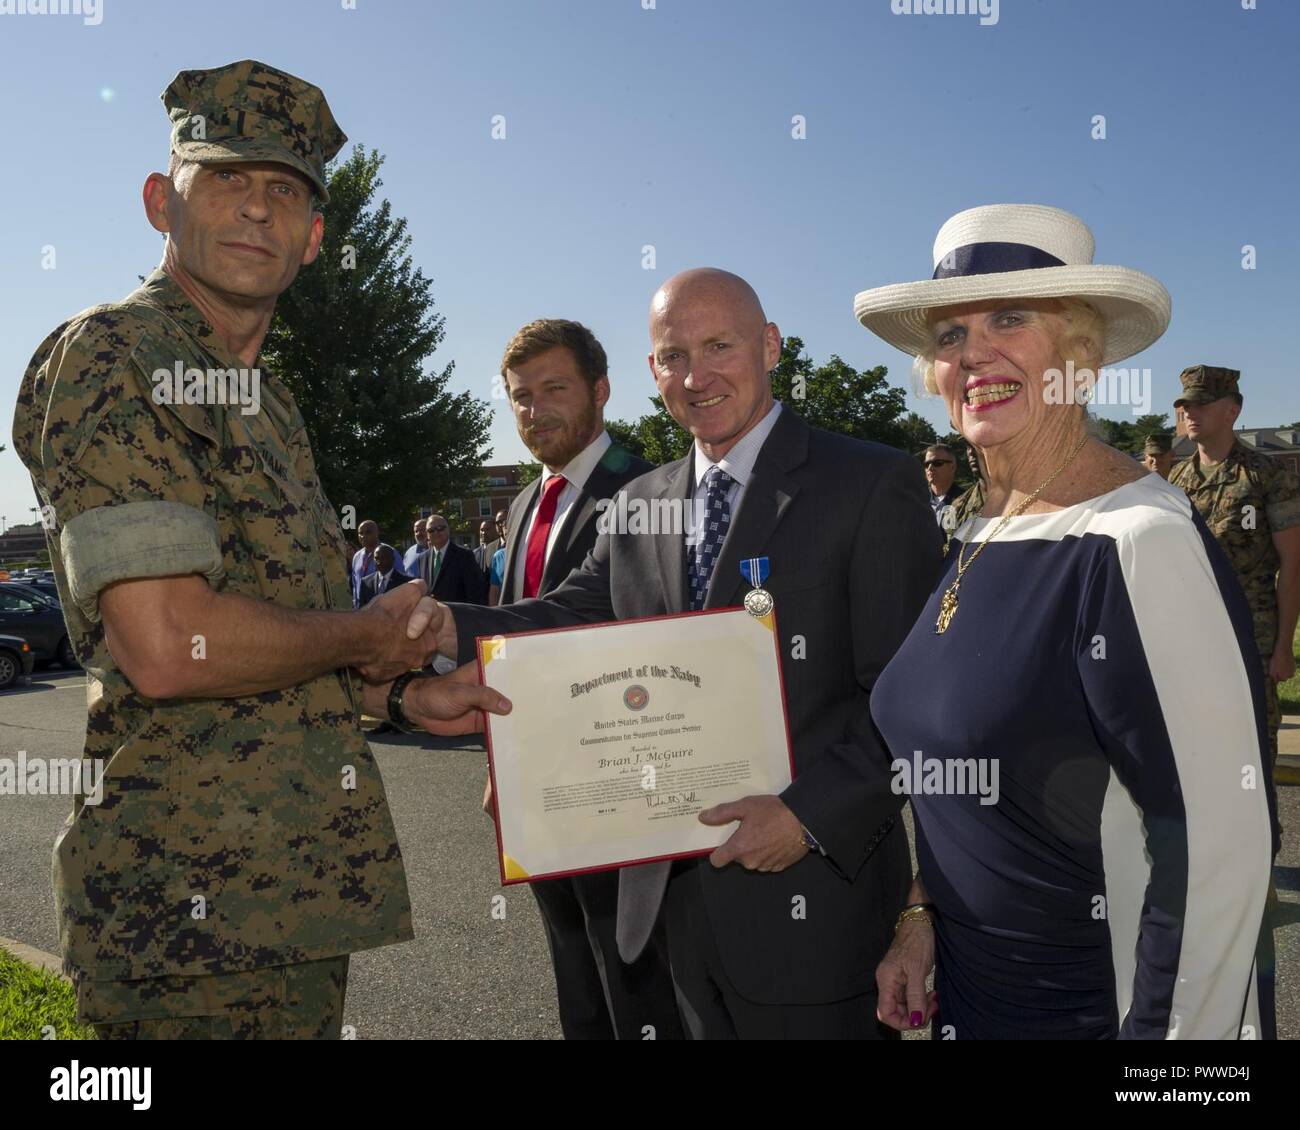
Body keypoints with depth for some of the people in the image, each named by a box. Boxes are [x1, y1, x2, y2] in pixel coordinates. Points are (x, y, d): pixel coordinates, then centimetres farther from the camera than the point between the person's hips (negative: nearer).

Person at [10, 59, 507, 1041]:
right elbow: (167, 647, -25)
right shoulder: (110, 360, -13)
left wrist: (402, 695, 10)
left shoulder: (272, 404, 16)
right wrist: (367, 638, -11)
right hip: (192, 904, -9)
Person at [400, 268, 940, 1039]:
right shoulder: (641, 503, 10)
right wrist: (449, 628, -14)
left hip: (810, 896, -5)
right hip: (676, 891, 5)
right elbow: (574, 619, 3)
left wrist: (811, 815, -20)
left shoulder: (874, 483, -8)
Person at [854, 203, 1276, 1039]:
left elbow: (1220, 844, -23)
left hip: (1104, 1005, -7)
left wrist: (1165, 1028, -18)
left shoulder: (1141, 541, -22)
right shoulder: (976, 540, 1)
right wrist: (923, 912, 3)